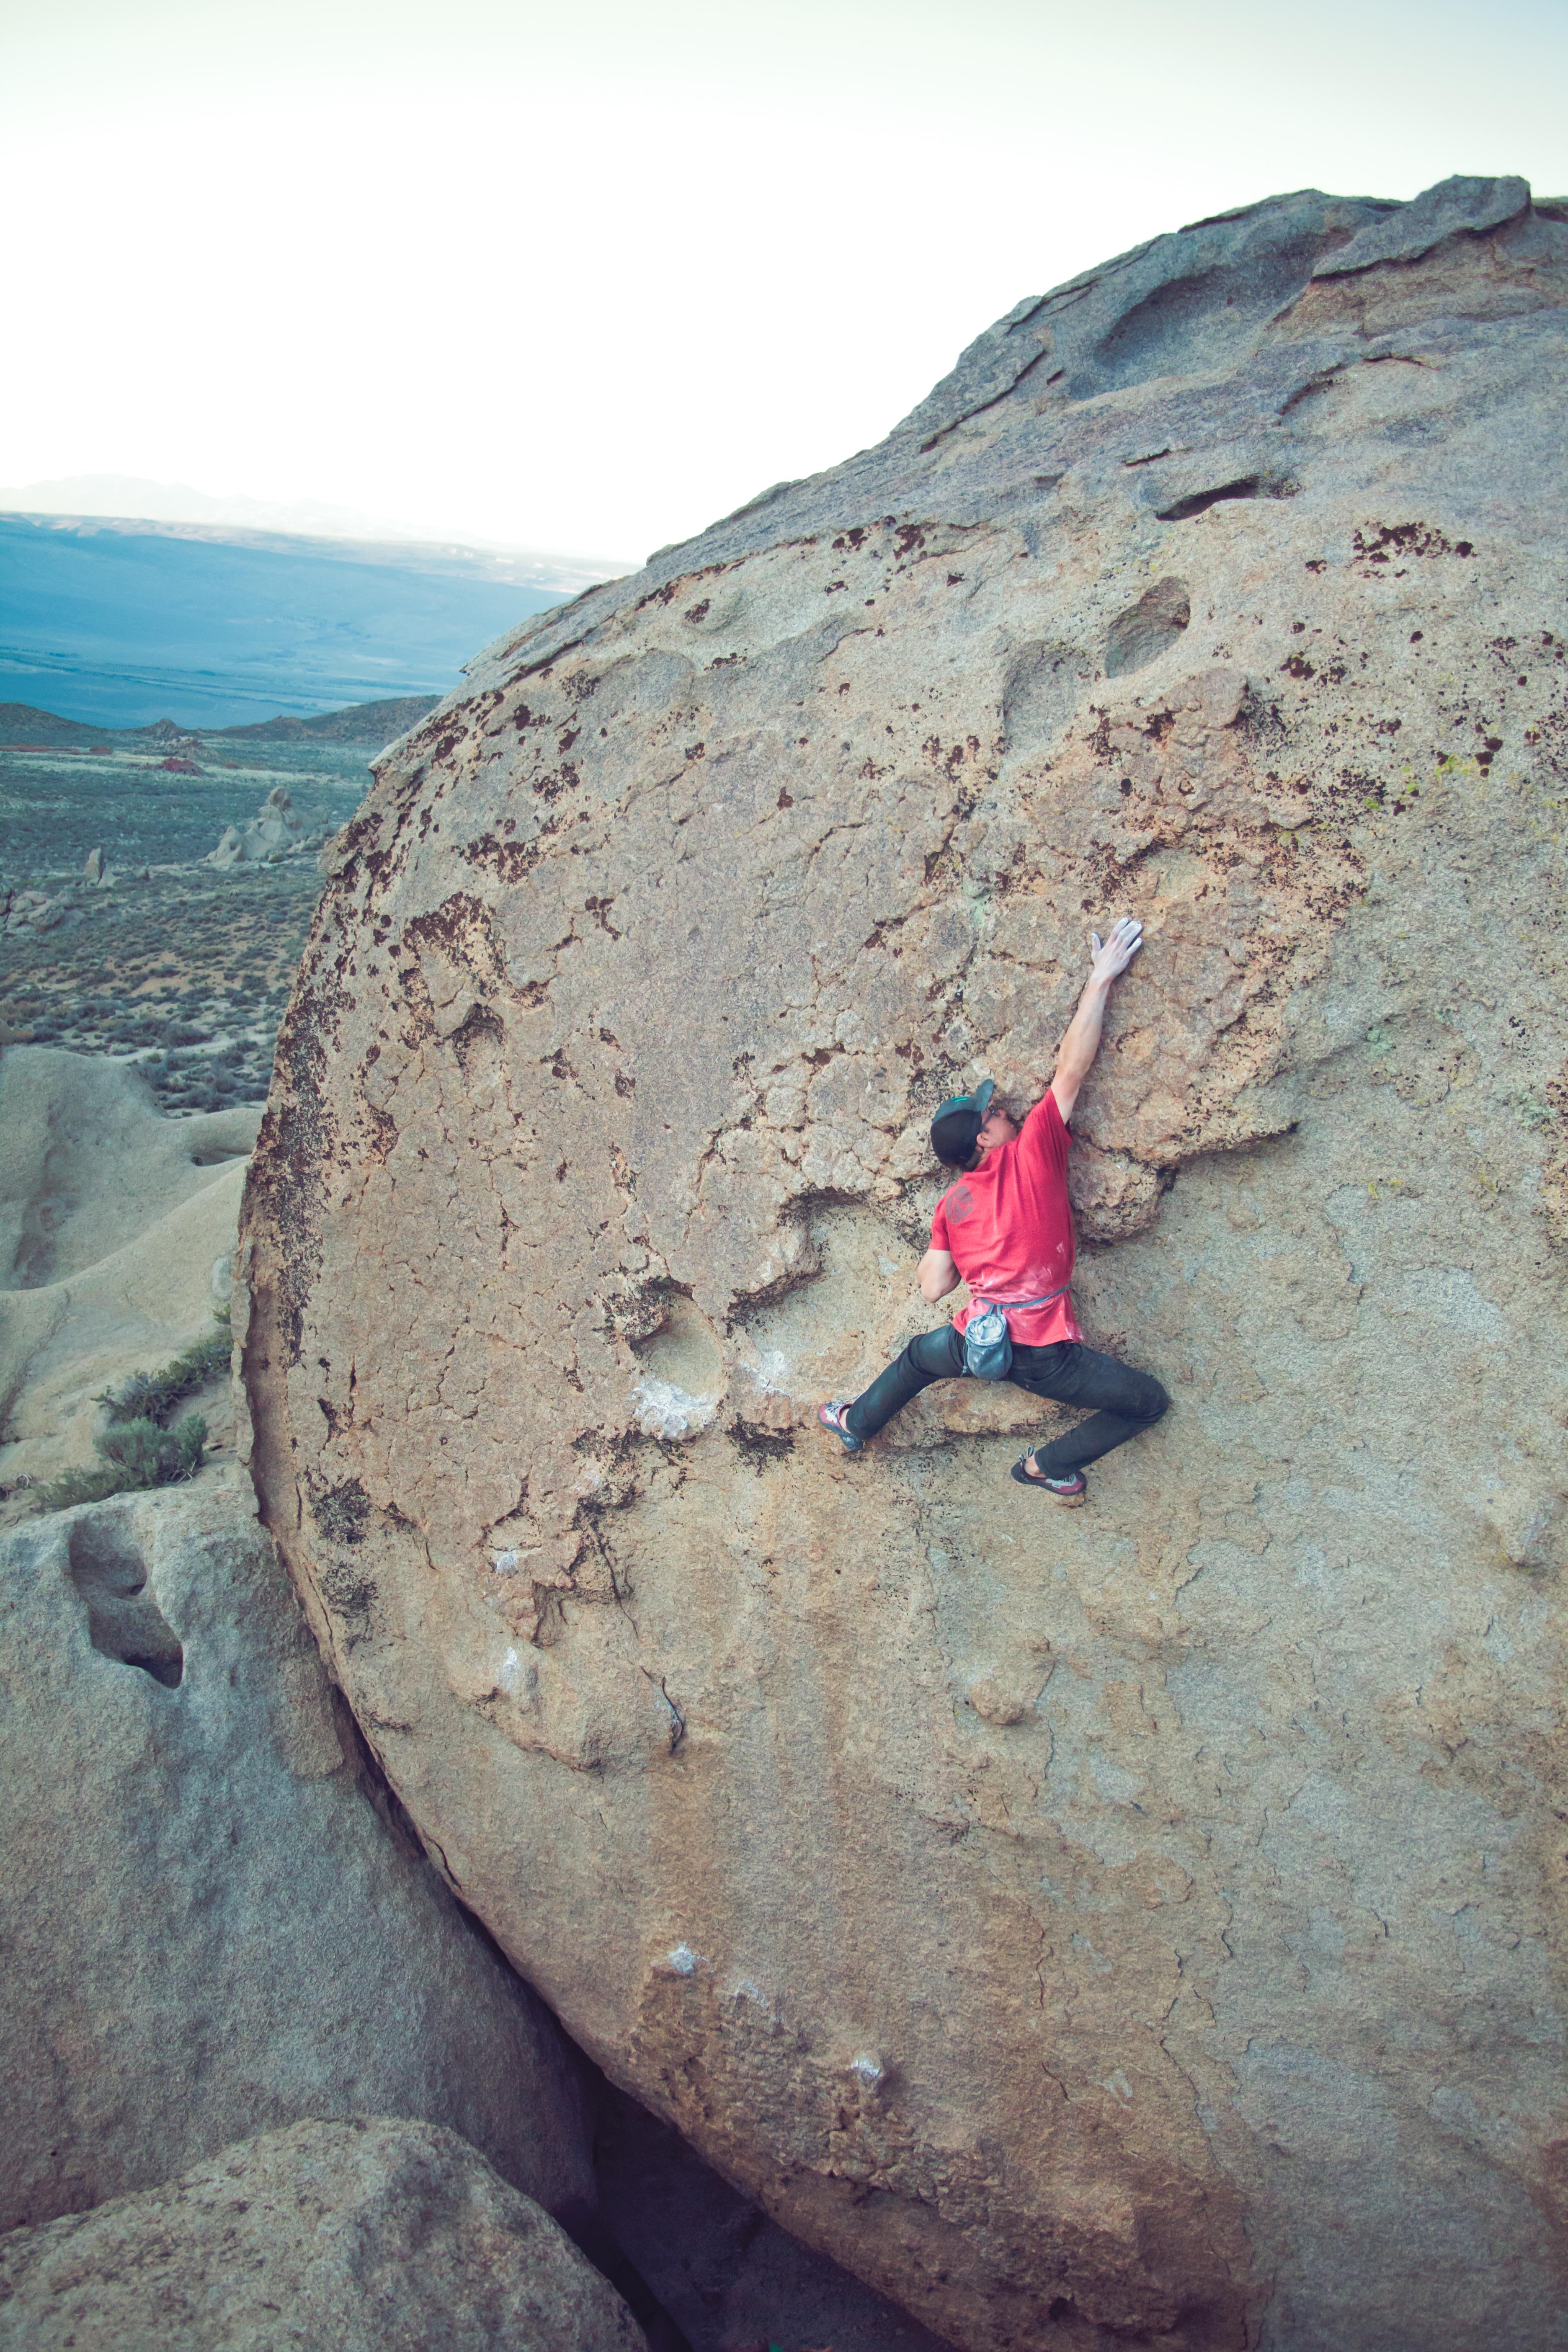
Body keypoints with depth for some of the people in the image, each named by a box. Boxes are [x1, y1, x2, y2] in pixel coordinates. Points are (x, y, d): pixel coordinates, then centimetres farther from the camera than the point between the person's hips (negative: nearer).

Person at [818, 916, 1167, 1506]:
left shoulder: (951, 1204, 9)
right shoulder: (1032, 1153, -2)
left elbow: (932, 1289, 6)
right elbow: (1071, 1070, -4)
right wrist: (1101, 978, 0)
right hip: (1045, 1355, -5)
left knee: (920, 1355, 38)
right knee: (1150, 1402, 10)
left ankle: (856, 1423, 56)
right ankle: (1049, 1465, 10)